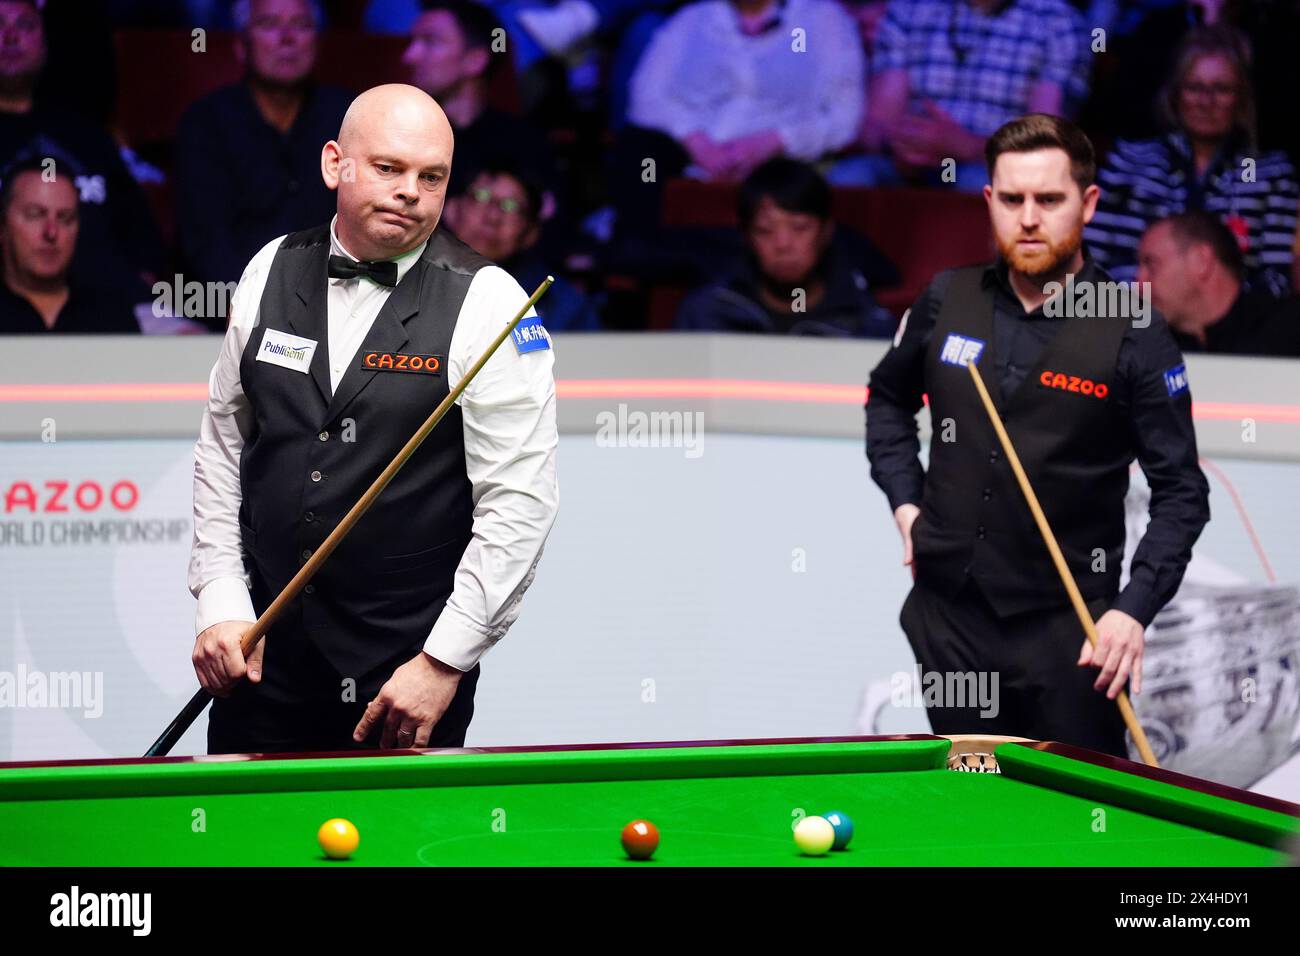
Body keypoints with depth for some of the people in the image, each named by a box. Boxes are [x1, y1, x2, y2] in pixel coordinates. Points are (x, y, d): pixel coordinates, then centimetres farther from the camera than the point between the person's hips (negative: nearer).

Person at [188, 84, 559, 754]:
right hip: (264, 652, 4)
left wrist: (444, 662, -16)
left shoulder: (486, 304, -9)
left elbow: (520, 499, -13)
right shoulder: (273, 272, 4)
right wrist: (220, 600, 2)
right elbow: (222, 441, 12)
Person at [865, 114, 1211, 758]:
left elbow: (1181, 491, -6)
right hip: (948, 615, 4)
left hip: (1065, 631, -4)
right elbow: (889, 398, 22)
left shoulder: (1135, 335, -9)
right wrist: (904, 502, 8)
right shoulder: (946, 301, 3)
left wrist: (1133, 609, -17)